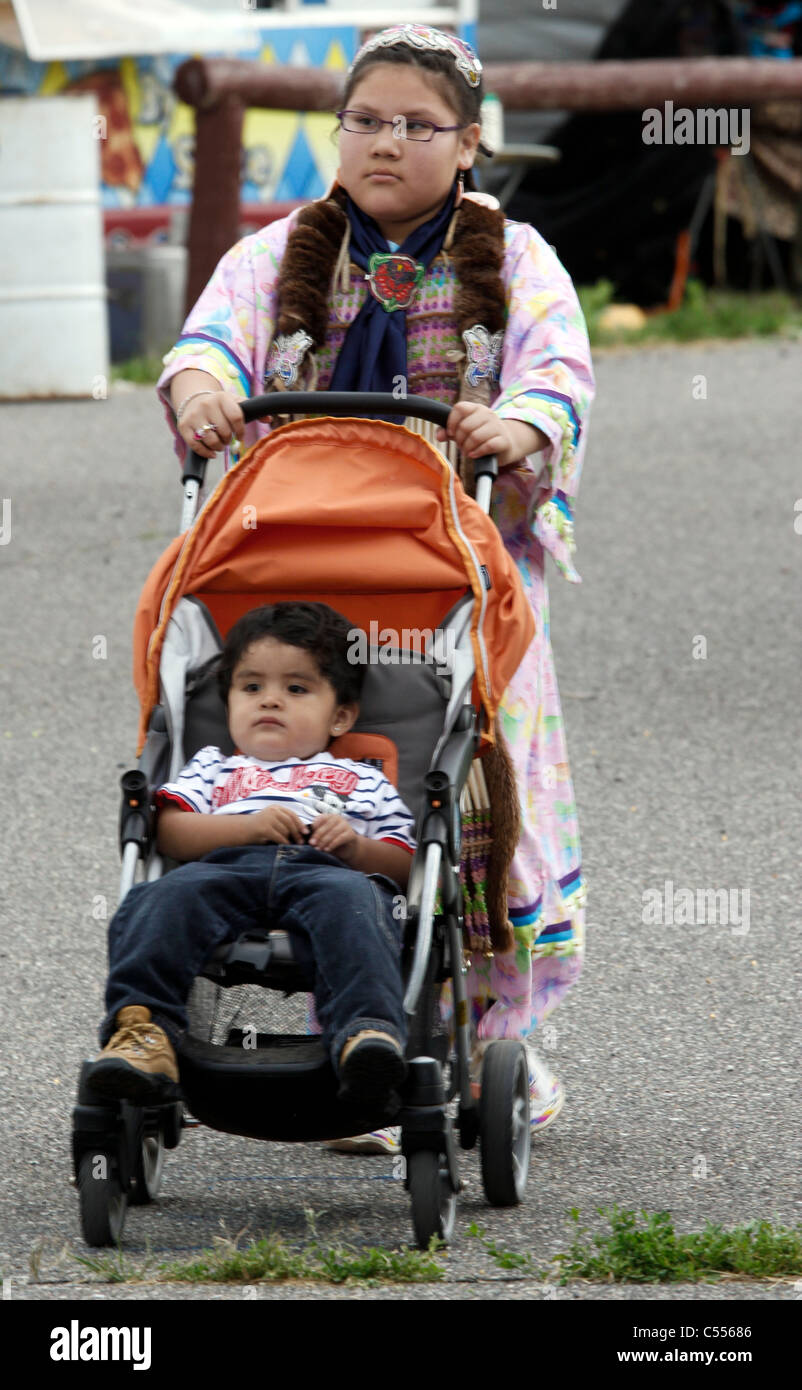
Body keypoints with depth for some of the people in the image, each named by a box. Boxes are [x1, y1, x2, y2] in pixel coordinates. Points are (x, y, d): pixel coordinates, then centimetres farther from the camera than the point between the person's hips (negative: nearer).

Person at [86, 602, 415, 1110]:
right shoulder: (214, 769, 36)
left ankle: (367, 1029, -62)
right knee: (169, 896, -33)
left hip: (328, 872, -1)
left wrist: (356, 847, -2)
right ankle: (144, 1024, -51)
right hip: (227, 868, 1)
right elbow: (172, 834, 16)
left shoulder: (364, 782, 34)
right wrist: (249, 826, -2)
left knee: (352, 901, -38)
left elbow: (402, 865, 21)